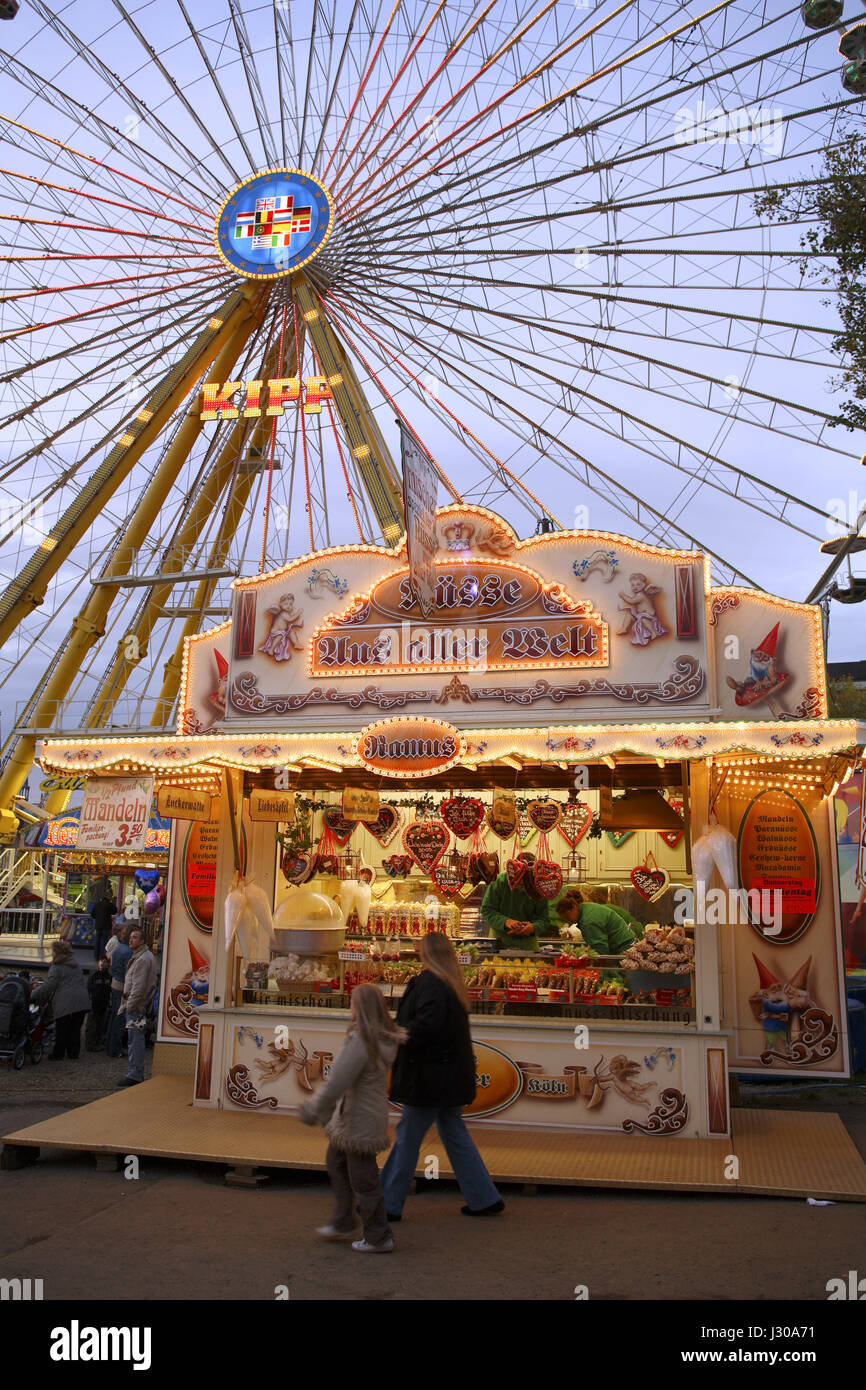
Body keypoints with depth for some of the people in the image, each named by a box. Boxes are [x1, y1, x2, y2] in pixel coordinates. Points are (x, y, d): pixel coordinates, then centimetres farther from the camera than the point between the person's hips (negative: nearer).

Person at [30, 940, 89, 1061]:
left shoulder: (57, 967, -6)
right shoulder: (76, 964, 18)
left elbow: (48, 986, -10)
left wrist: (33, 994, 3)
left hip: (65, 1003, -6)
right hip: (81, 1001, 7)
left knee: (61, 1029, 5)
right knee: (75, 1029, 13)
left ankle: (58, 1054, 12)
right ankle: (74, 1052, 17)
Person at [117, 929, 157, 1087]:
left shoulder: (143, 959, -16)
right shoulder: (138, 957, 18)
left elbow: (139, 986, -21)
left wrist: (129, 1006, -17)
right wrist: (126, 1005, 21)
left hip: (136, 1007, -11)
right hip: (134, 1006, 11)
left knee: (135, 1040, -7)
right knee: (136, 1040, 14)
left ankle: (134, 1075, -4)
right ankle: (137, 1073, 21)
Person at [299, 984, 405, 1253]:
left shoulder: (359, 1042, -28)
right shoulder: (383, 1037, 2)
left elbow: (337, 1082, -25)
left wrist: (314, 1110, -11)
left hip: (359, 1123, -10)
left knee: (363, 1180, 4)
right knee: (336, 1163, 24)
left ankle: (379, 1238, 19)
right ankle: (343, 1224, 36)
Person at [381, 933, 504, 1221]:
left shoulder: (430, 985, -18)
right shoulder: (450, 986, 11)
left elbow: (425, 1027, -28)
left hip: (430, 1076, -9)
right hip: (449, 1075, 9)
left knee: (408, 1138, 2)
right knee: (454, 1135, 16)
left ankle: (388, 1204, 13)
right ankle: (485, 1199, 21)